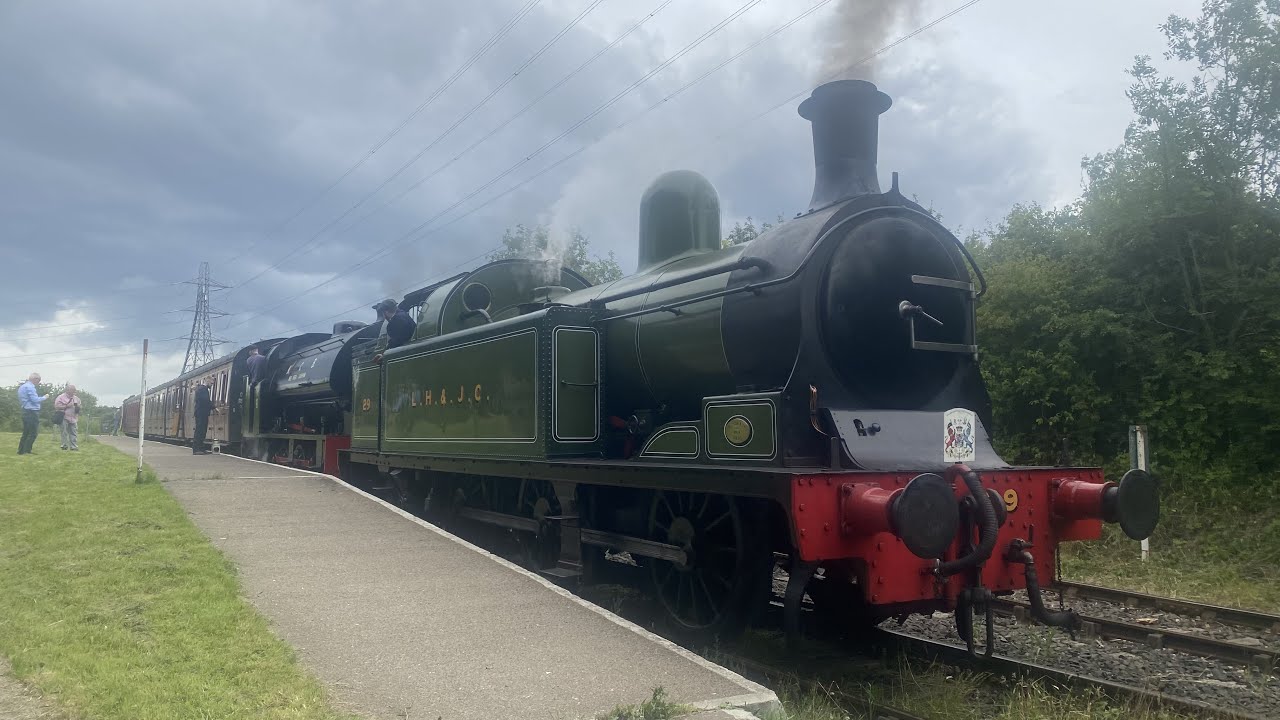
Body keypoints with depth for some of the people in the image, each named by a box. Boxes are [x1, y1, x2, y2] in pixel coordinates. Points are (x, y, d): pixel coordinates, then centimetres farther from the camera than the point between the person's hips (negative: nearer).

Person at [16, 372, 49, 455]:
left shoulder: (22, 386, 15)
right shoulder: (29, 387, -16)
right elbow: (35, 399, -21)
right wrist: (44, 397, -6)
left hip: (26, 412, 10)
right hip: (32, 412, -10)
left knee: (26, 432, 16)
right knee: (32, 433, -5)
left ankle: (21, 450, 18)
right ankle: (27, 451, -5)